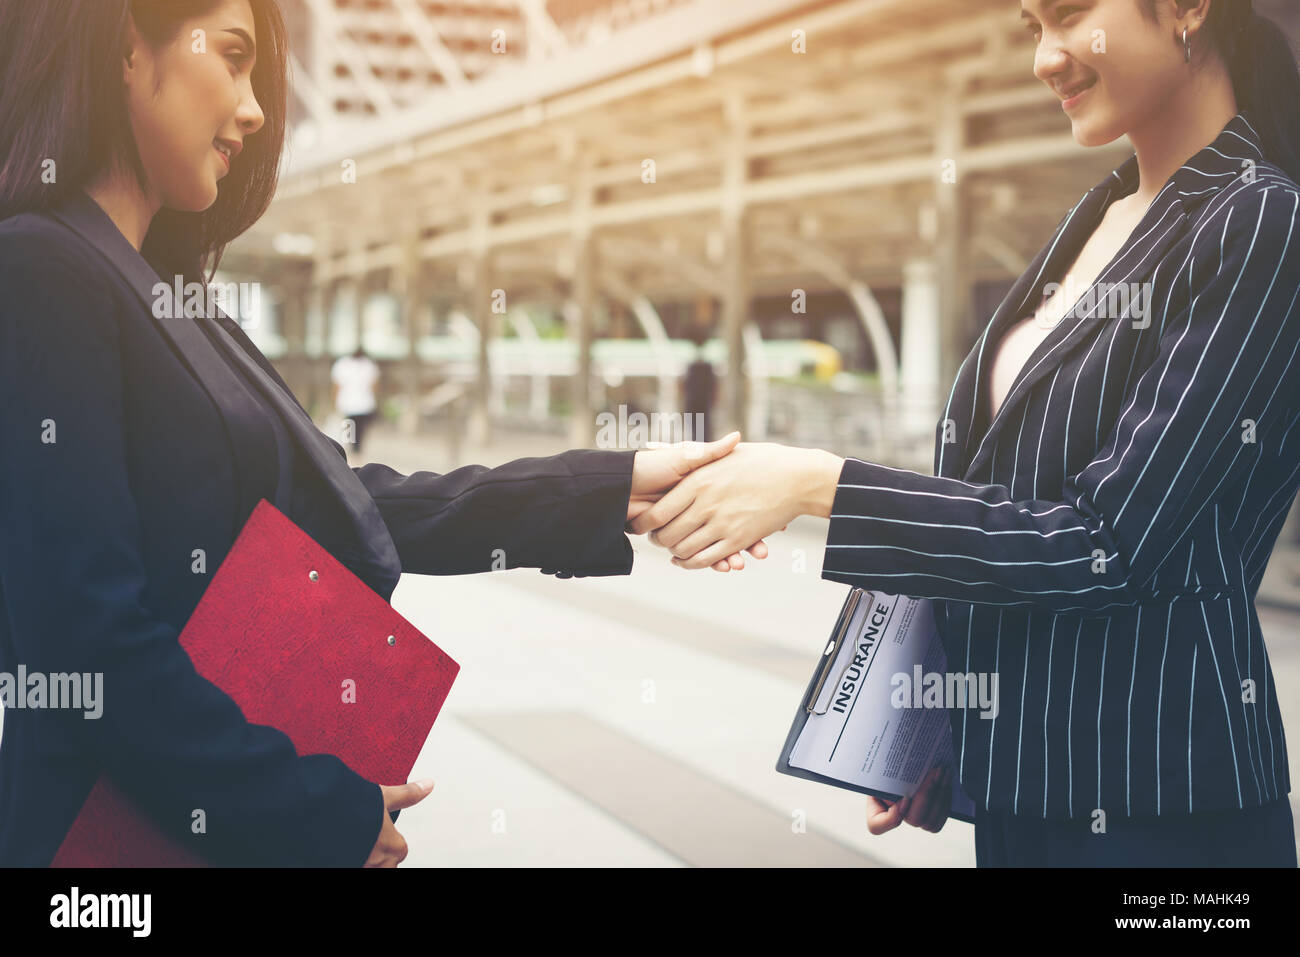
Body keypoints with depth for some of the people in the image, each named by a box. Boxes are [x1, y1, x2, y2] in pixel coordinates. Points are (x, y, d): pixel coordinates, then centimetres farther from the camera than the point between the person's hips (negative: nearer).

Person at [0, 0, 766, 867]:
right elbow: (89, 641, -22)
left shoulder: (150, 295, 14)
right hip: (133, 829, -9)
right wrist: (325, 814, -15)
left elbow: (342, 506, 11)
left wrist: (616, 490, 9)